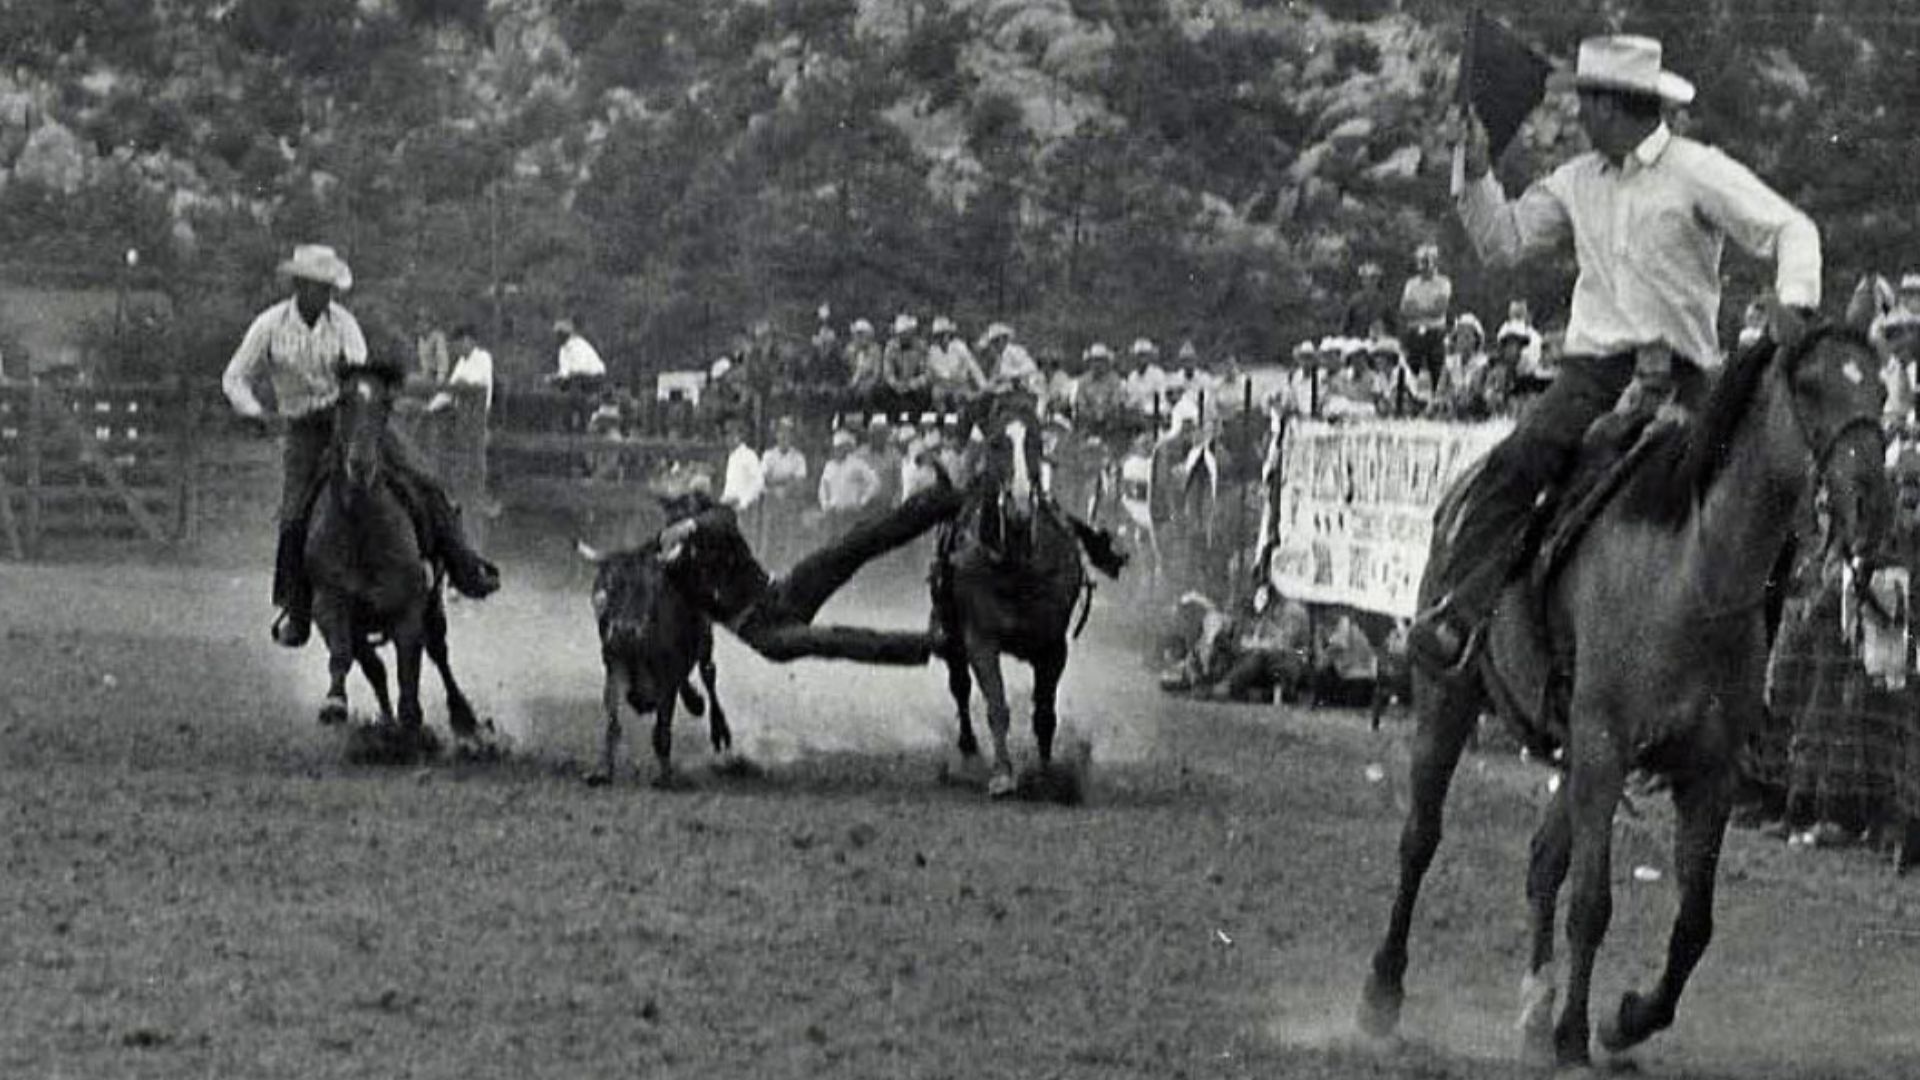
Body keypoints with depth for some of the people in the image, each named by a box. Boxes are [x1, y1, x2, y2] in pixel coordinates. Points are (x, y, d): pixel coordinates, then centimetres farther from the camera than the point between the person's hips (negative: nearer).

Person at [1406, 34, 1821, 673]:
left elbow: (1791, 231, -3)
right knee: (1514, 465, -21)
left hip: (1678, 369, -3)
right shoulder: (1577, 182, 16)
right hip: (1592, 365, 3)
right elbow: (1504, 243, 23)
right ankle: (1458, 609, -27)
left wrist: (1793, 302, -21)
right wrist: (1476, 172, 11)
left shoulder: (1699, 173, -1)